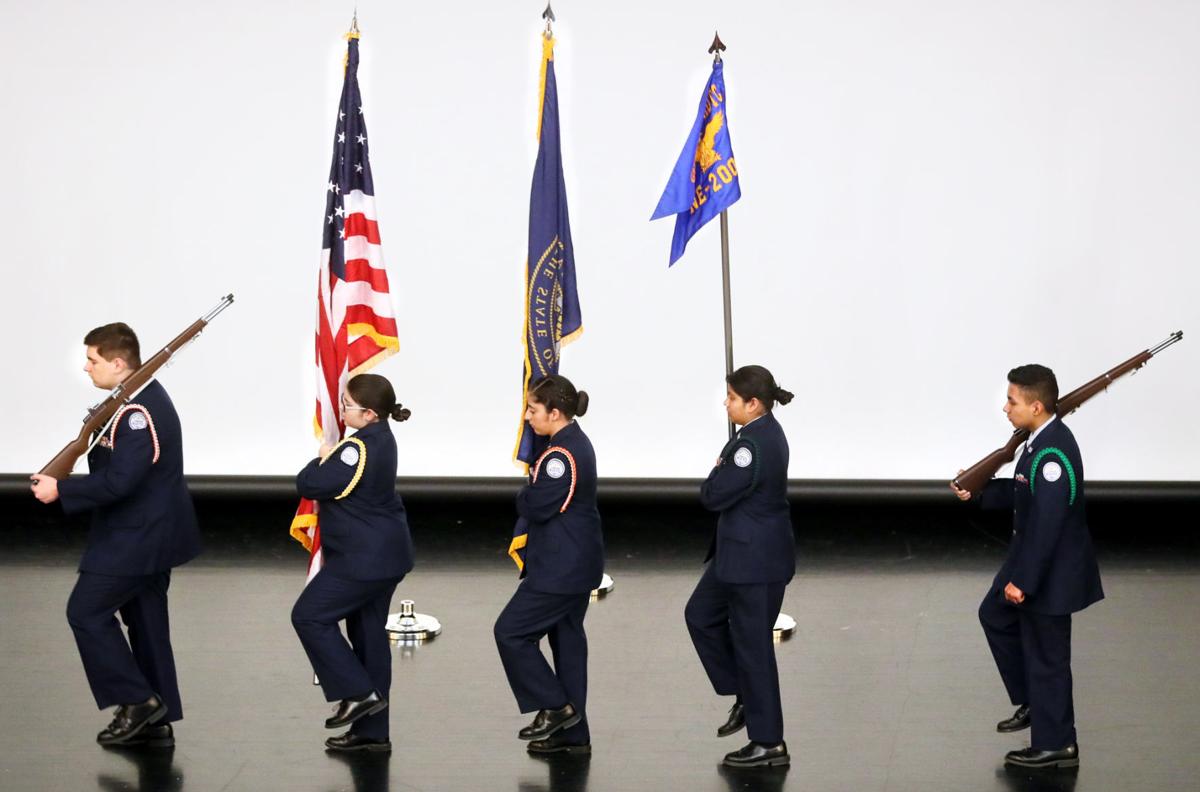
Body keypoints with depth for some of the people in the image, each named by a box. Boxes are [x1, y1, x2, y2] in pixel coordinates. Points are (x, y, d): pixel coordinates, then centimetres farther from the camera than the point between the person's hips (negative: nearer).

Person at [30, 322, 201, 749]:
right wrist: (98, 436, 3)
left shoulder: (137, 411, -23)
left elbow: (119, 481, -28)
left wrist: (61, 489, -21)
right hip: (154, 533, 10)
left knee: (86, 612, -2)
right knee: (146, 620, 14)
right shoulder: (146, 395, 10)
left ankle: (137, 700, 1)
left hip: (134, 538, -10)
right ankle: (156, 722, 19)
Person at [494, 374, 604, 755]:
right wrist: (523, 535, 1)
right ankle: (573, 734, 20)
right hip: (578, 563, 10)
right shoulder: (578, 444, 10)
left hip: (560, 569, -10)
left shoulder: (561, 456, -22)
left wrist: (525, 493, -2)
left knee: (511, 632, -1)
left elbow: (536, 505, -22)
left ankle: (554, 706, 4)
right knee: (568, 640, 14)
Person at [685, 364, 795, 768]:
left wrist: (719, 469, -4)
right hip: (741, 553, 11)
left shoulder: (751, 446, -25)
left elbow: (713, 496, -21)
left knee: (752, 644, 0)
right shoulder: (768, 432, 7)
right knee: (701, 614, 21)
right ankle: (745, 697, 28)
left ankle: (769, 743, 11)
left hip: (755, 560, -11)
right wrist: (725, 472, -1)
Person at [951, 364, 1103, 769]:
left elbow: (1046, 523, -29)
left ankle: (1055, 745, 19)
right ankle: (1032, 703, 36)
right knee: (995, 616, 26)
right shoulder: (1042, 438, 2)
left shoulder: (1052, 453, -29)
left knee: (1046, 655, 4)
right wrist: (979, 492, 7)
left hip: (1051, 571, -10)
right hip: (1033, 559, 10)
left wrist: (1023, 580, -24)